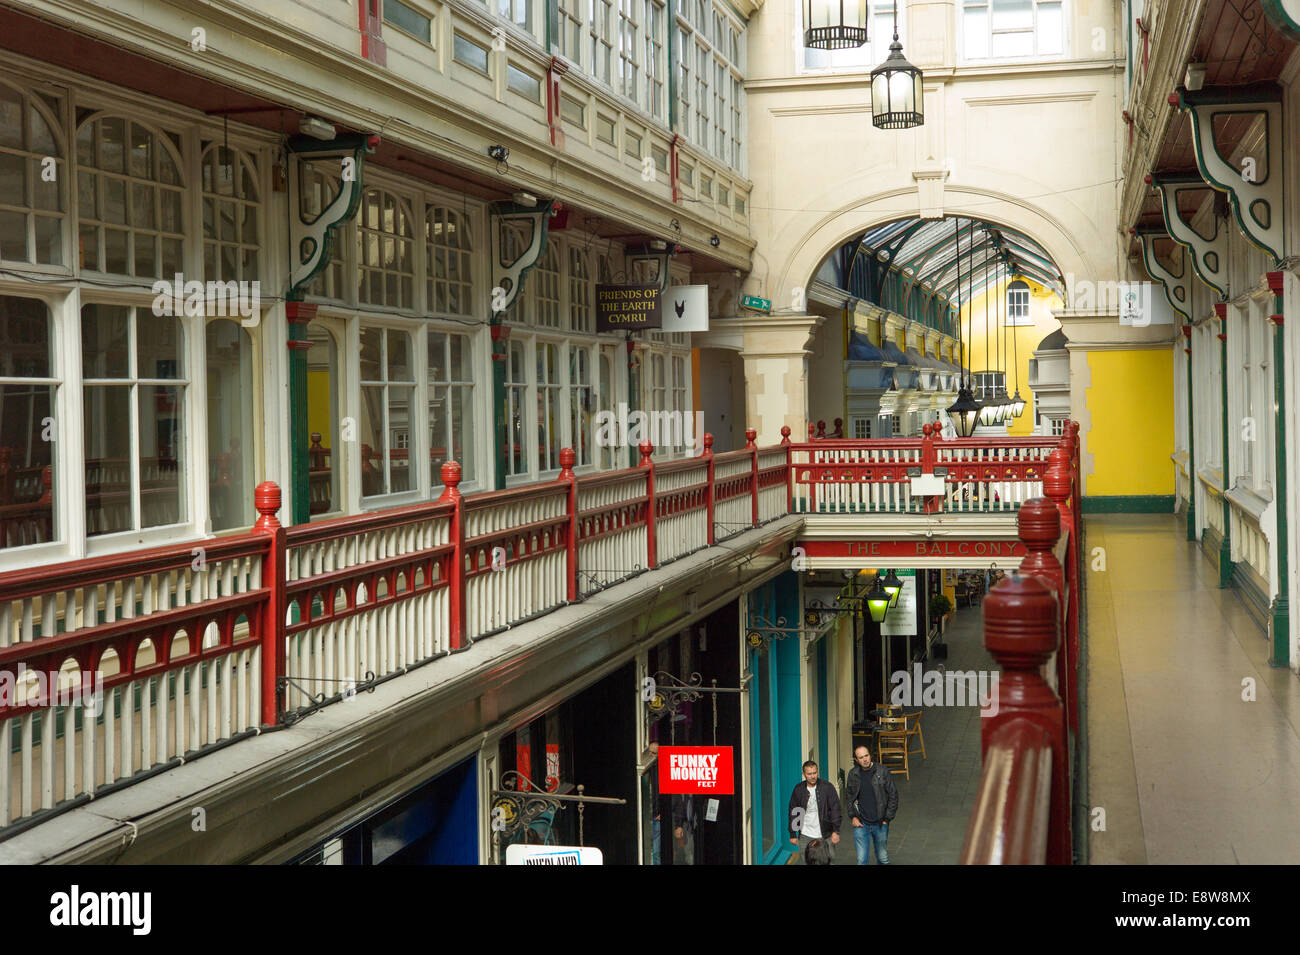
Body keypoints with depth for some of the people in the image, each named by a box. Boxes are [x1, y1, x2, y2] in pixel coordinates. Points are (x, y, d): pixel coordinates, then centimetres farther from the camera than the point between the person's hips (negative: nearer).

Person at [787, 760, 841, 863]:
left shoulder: (827, 787, -5)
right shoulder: (798, 790, 1)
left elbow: (835, 809, -5)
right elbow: (792, 812, 7)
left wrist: (836, 831, -11)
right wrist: (792, 835, 7)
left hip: (825, 835, -1)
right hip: (805, 836, 1)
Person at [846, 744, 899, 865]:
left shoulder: (882, 772, -8)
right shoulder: (853, 774, 0)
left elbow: (893, 796, -3)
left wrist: (887, 819, -5)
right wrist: (853, 816, 2)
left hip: (880, 824, -1)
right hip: (860, 824, 1)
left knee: (883, 859, 12)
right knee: (862, 860, 0)